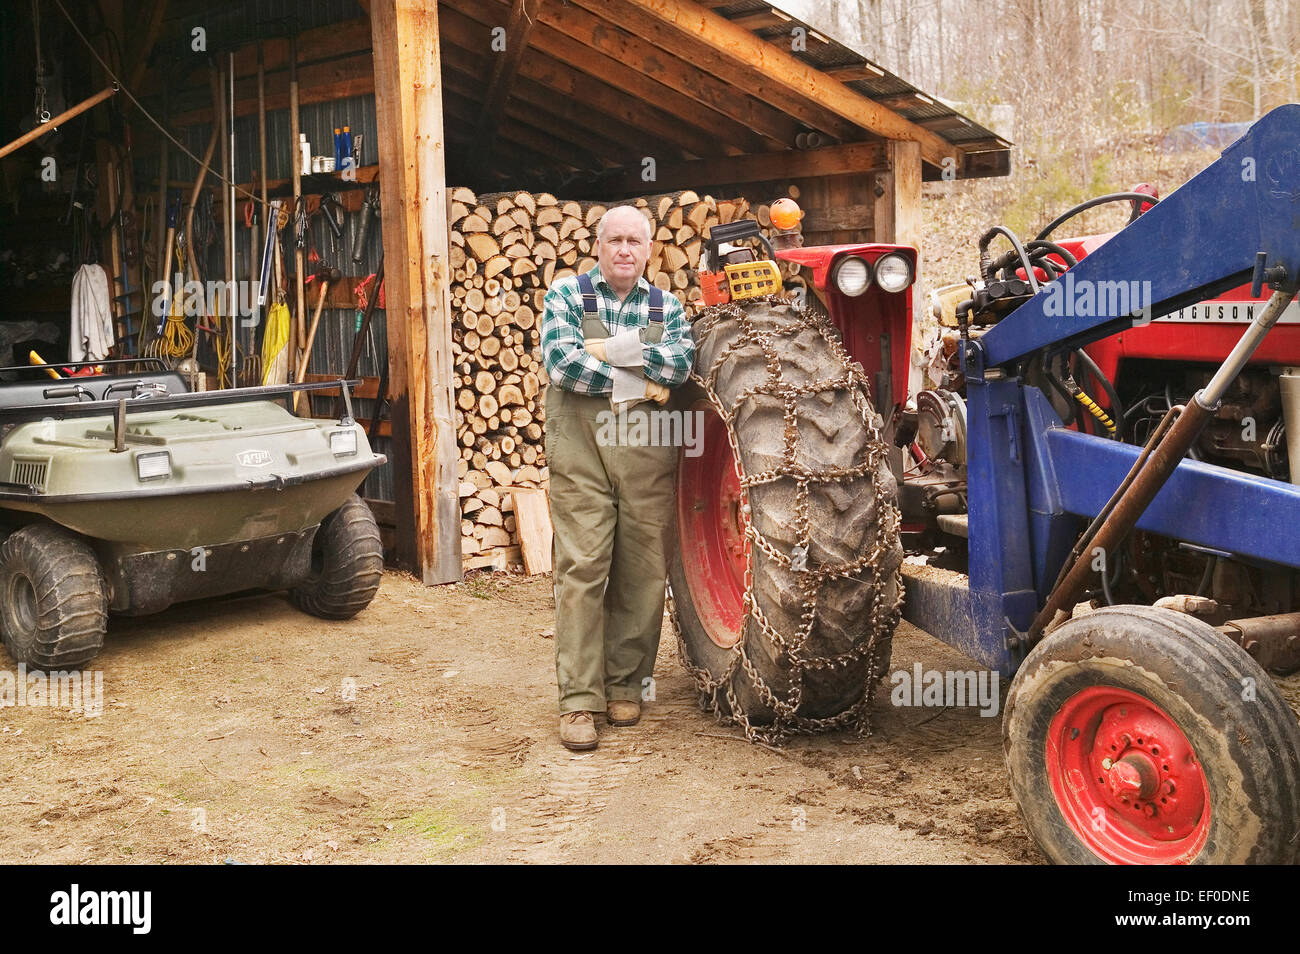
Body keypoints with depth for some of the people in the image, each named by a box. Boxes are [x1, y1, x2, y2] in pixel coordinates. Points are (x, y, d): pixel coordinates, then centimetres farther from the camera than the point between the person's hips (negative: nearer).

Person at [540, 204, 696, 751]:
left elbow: (680, 361, -5)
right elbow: (560, 360, -10)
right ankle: (579, 699, -3)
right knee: (582, 570, -7)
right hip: (580, 454, -3)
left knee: (642, 574, 4)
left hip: (648, 458, 3)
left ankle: (625, 685, 18)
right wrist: (636, 382, -9)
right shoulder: (566, 295, 8)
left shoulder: (665, 307, 15)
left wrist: (611, 350, -12)